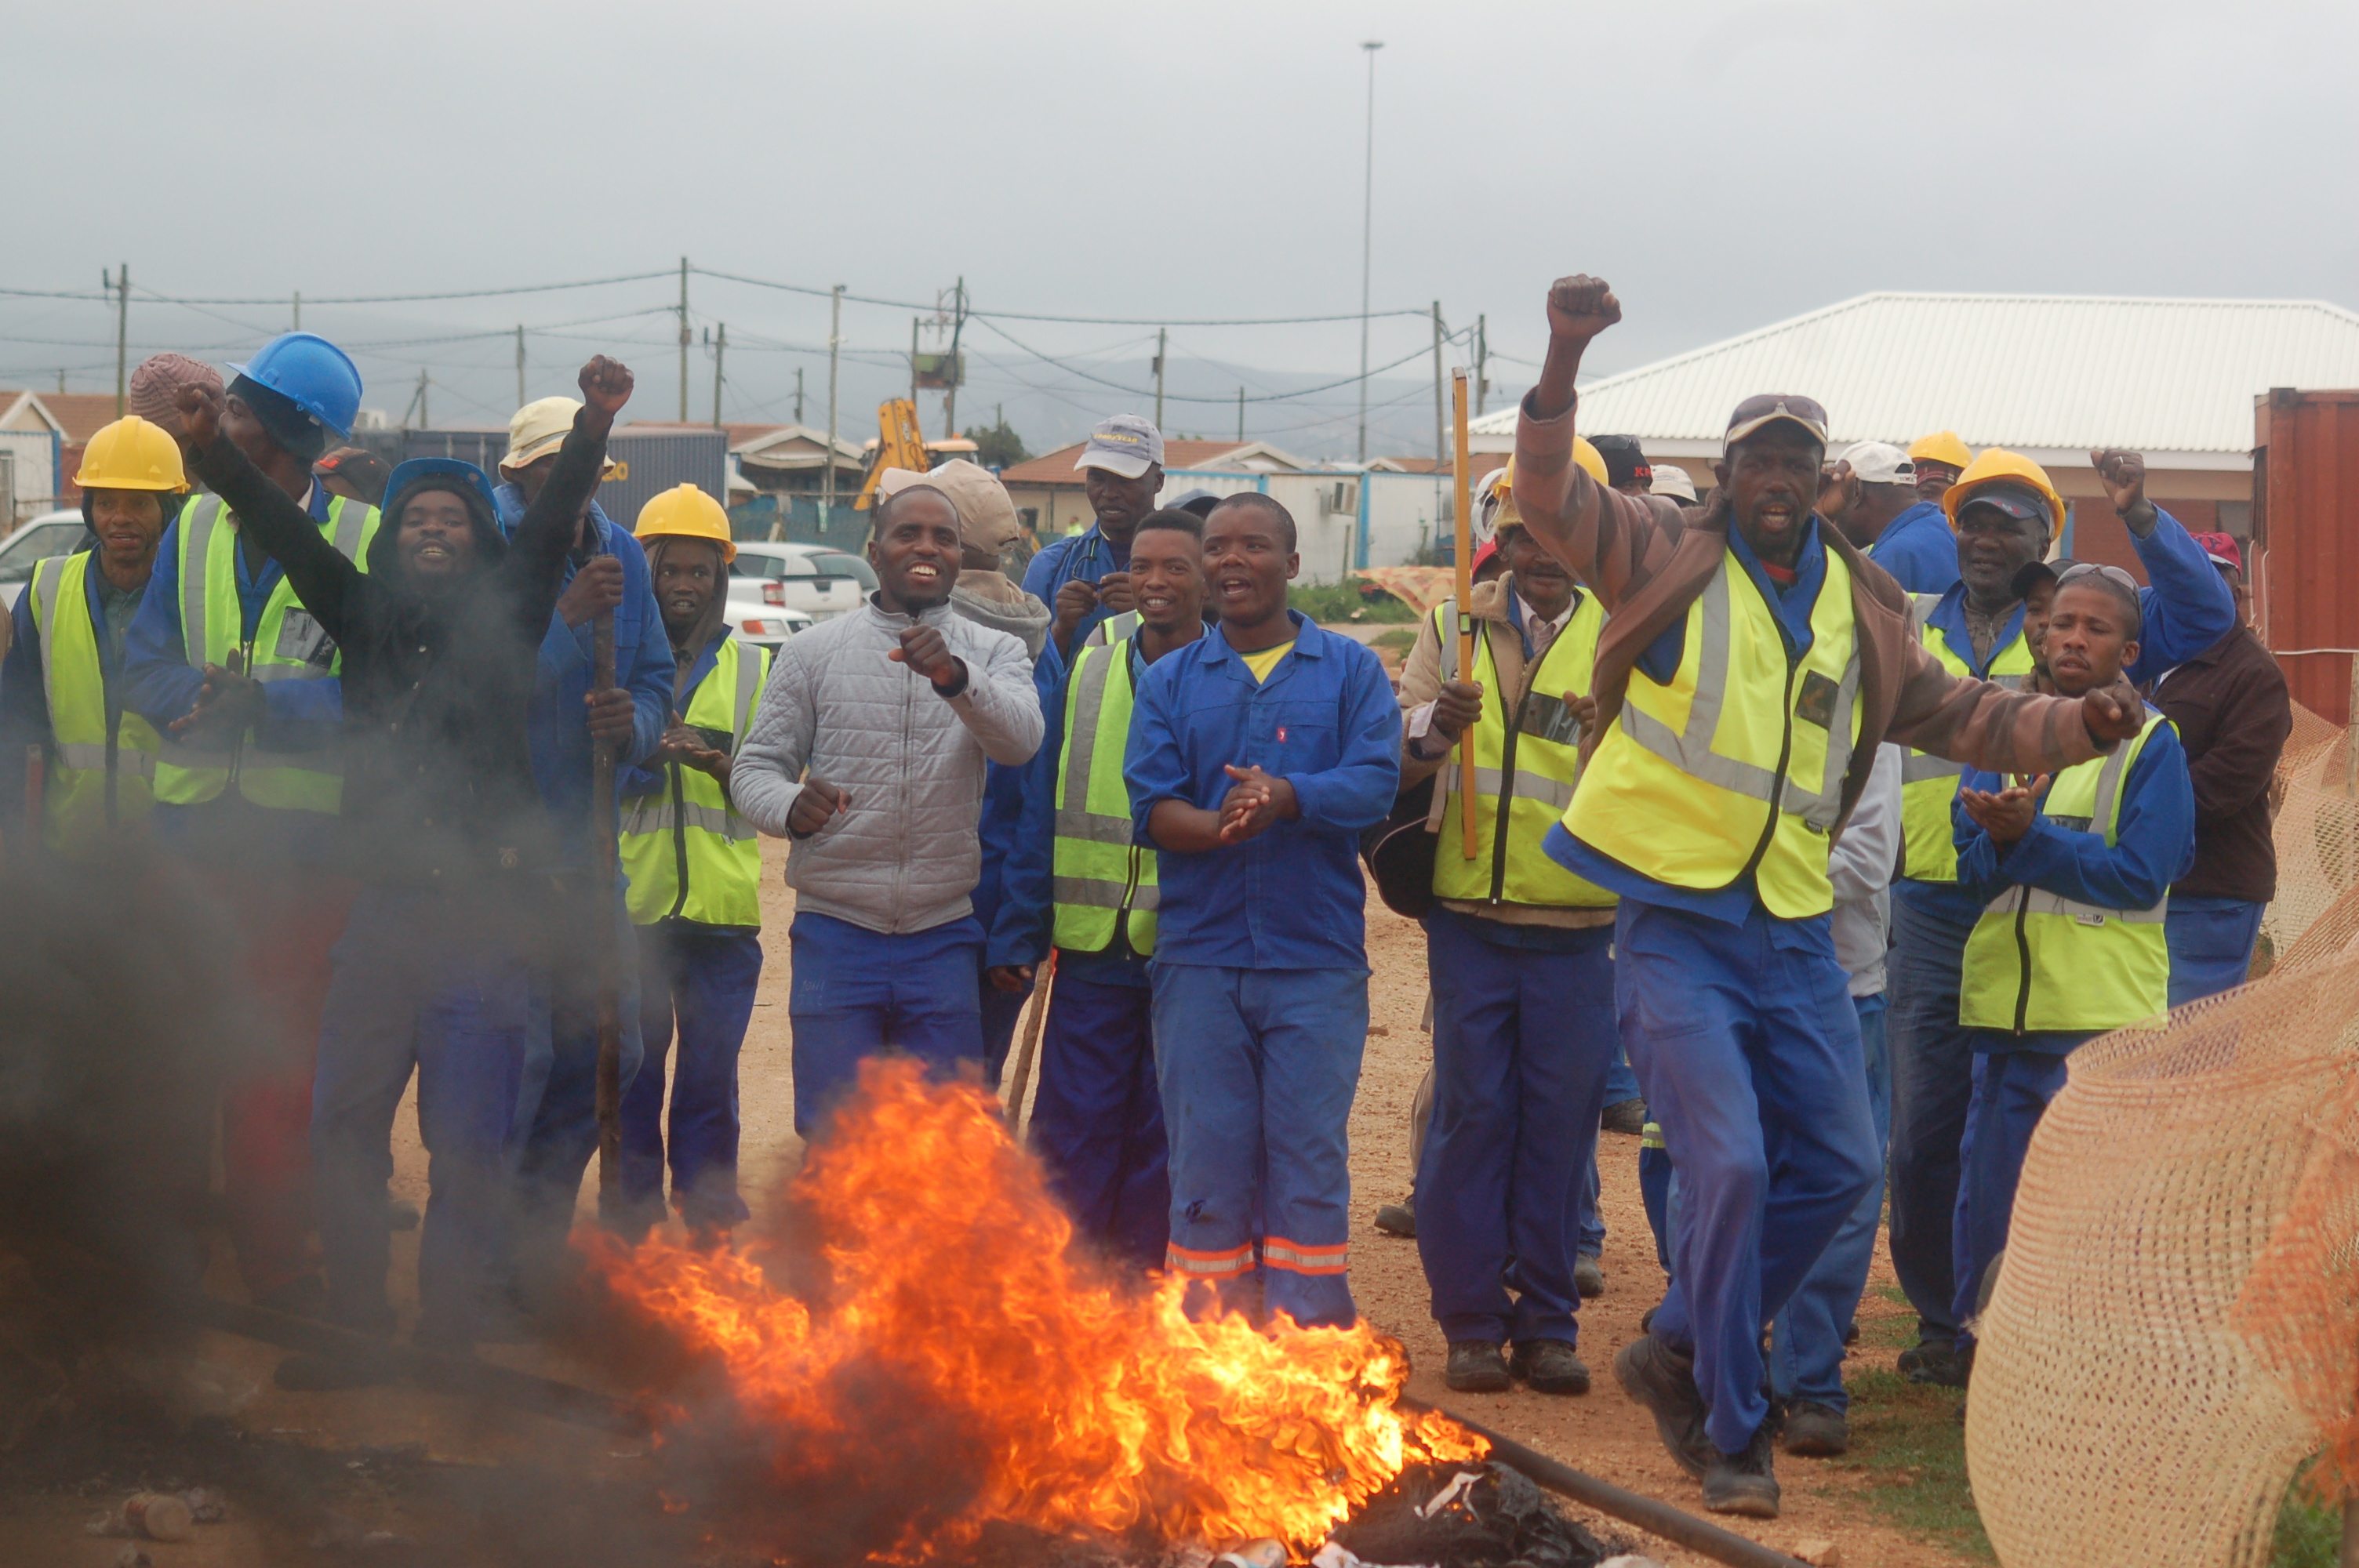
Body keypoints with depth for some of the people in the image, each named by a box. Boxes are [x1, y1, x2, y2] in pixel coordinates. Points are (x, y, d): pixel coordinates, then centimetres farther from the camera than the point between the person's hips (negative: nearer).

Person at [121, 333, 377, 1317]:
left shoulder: (364, 542, -3)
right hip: (189, 829, 3)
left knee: (276, 1066, 3)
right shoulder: (194, 529, 8)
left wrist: (266, 701, -23)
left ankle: (276, 1268, 12)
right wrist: (203, 697, -19)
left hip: (301, 840, -3)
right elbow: (144, 665, 2)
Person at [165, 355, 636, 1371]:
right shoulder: (366, 618, 13)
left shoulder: (503, 619, 6)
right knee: (344, 1119, 3)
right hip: (384, 898, 3)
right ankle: (352, 1326, 13)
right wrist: (213, 450, -5)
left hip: (484, 905, -3)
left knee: (466, 1135, -2)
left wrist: (594, 428, -19)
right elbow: (285, 532, 7)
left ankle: (447, 1336, 7)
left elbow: (553, 523, -5)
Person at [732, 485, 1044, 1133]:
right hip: (836, 931, -1)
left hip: (944, 936, 1)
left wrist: (955, 677, -33)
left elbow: (1019, 740, -14)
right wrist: (789, 807, -19)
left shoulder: (995, 653, 6)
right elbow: (756, 766, 5)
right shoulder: (812, 652, 6)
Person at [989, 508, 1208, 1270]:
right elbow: (1041, 812, 9)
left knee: (1162, 1145, 6)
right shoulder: (1085, 671, 8)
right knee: (1072, 1129, 4)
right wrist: (1017, 934, 3)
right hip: (1089, 948, 2)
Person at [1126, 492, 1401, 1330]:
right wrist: (1216, 829, -23)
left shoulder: (1350, 671, 7)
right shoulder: (1170, 681, 11)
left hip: (1316, 955, -1)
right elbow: (1150, 804, -1)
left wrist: (1289, 798, -26)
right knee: (1207, 1157, 2)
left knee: (1309, 1152, -1)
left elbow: (1377, 780, -7)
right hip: (1199, 954, 1)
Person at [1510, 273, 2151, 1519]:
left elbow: (1960, 716, 16)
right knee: (1729, 1166, -12)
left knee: (1838, 1164, 10)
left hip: (1793, 932, 6)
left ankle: (1681, 1352, 27)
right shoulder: (1667, 559, -2)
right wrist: (1565, 362, -31)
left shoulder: (1859, 607, 11)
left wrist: (2080, 726, -2)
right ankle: (1730, 1436, 3)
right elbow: (1549, 496, -15)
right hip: (1673, 924, -6)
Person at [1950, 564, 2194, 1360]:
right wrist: (1999, 839, -16)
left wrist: (2028, 838, -16)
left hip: (2106, 1015, -4)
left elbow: (2140, 876, -10)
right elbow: (1970, 868, 6)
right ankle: (1980, 1347, 21)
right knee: (1987, 1191, 8)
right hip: (2003, 1007, 4)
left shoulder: (2151, 743, 0)